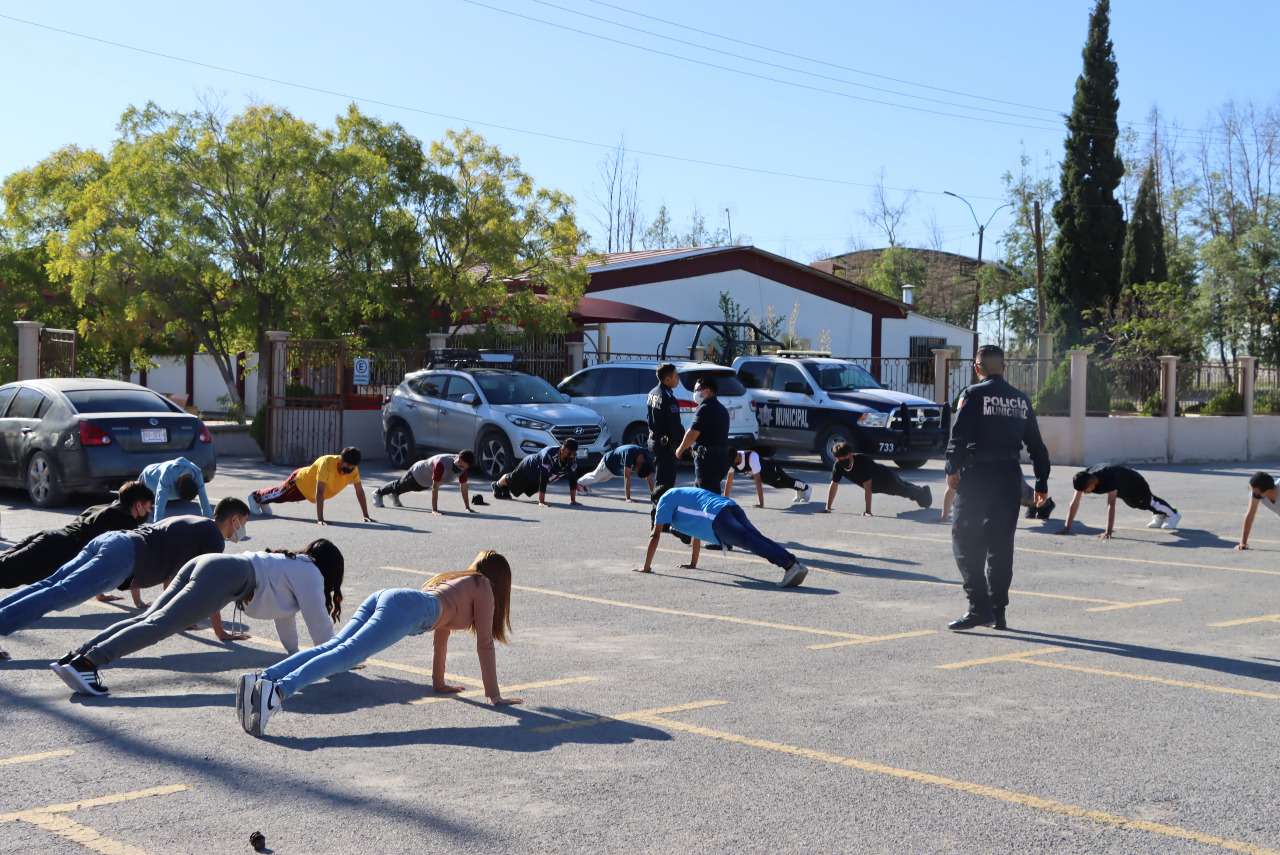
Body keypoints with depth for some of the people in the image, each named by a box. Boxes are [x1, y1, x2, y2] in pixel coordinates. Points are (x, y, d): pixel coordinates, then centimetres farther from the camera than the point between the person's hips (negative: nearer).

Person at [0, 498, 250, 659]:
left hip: (106, 540, 8)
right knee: (59, 595, -21)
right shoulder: (214, 536, 8)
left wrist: (138, 600, 54)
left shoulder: (186, 523, 34)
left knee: (49, 585, -5)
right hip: (123, 554, -8)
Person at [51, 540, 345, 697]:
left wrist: (295, 650, 50)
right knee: (160, 624, -22)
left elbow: (285, 612, 45)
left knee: (148, 618, -5)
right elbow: (318, 621, 10)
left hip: (203, 564, 8)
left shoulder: (290, 564, 37)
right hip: (227, 577, -8)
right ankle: (86, 663, -38)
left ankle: (74, 657, -21)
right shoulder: (311, 574, 14)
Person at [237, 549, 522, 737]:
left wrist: (439, 682, 53)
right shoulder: (483, 588, 20)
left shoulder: (452, 579, 42)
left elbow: (441, 631, 48)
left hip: (383, 596, 7)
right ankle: (279, 691, -47)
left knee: (332, 647, -12)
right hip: (407, 606, -7)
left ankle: (261, 680, -34)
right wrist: (494, 696, 18)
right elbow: (484, 644, 15)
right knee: (346, 653, -25)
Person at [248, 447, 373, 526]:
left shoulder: (353, 468, -26)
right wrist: (319, 519, -52)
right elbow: (319, 492, -48)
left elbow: (359, 491, -18)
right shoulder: (327, 463, -45)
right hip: (300, 481, -5)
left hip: (310, 489, 5)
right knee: (279, 494, 24)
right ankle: (256, 496, 53)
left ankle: (262, 501, 58)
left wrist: (365, 515, -22)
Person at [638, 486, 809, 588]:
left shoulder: (665, 500, 22)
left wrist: (646, 567, 25)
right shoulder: (683, 494, 45)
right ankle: (794, 563, -31)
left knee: (752, 543, -23)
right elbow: (697, 532, 53)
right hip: (732, 507, 8)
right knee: (758, 540, -10)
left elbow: (655, 535, 18)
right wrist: (693, 563, 59)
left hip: (718, 519, -8)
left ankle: (790, 565, -42)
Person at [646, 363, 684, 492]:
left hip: (654, 440, 10)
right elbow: (675, 426, -21)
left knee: (660, 477, 20)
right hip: (666, 444, -10)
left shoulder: (653, 393, 9)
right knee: (666, 481, -4)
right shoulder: (668, 398, -21)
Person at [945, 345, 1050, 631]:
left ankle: (979, 607, -11)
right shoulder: (1021, 400, 14)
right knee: (1001, 545, 12)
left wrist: (953, 468, -14)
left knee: (966, 542, -1)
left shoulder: (973, 395, -4)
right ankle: (998, 612, 15)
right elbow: (1036, 444, 17)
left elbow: (959, 435, -15)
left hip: (977, 477, -6)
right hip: (1010, 477, 6)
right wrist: (1042, 482, 23)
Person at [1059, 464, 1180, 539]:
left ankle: (1173, 514, 49)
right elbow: (1074, 503, -31)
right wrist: (1067, 528, -36)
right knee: (1135, 504, 31)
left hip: (1134, 482, -6)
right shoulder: (1083, 479, -33)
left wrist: (1108, 532, -60)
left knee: (1148, 502, 19)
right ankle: (1159, 516, 60)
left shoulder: (1108, 478, -51)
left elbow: (1111, 504, -56)